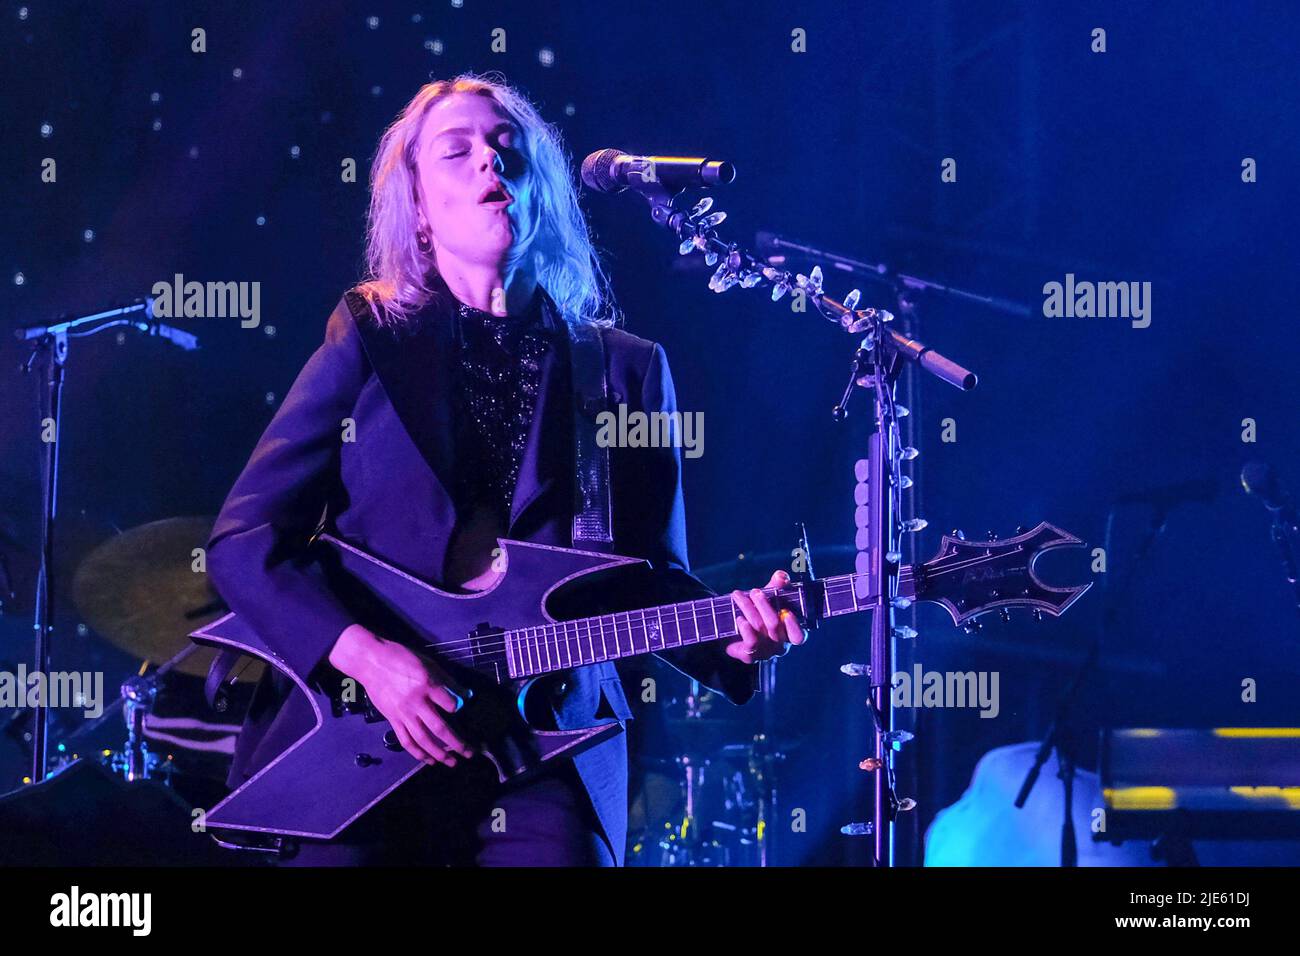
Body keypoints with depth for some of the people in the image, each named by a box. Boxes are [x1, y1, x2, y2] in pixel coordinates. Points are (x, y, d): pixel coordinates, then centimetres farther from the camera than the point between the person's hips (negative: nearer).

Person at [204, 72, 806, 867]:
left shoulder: (627, 370, 11)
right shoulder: (369, 341, 6)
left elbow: (653, 576, 11)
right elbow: (243, 540, 0)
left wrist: (728, 633, -11)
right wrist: (367, 655, -14)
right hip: (357, 735, -1)